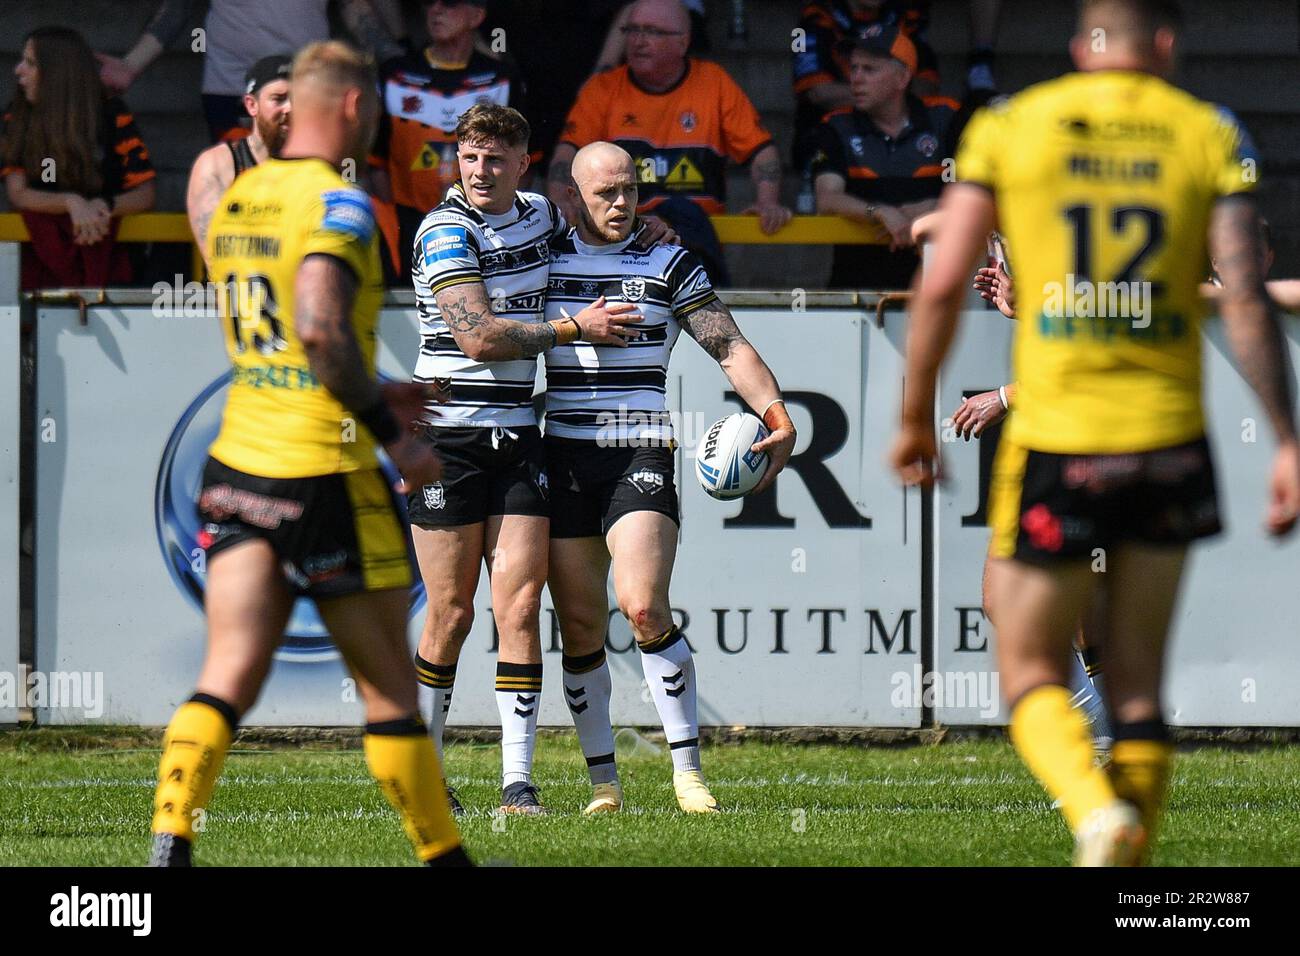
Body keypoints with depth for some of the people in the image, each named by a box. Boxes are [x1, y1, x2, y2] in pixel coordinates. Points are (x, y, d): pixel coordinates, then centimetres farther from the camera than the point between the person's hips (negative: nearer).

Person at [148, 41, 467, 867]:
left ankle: (170, 844, -19)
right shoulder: (335, 202, -13)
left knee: (229, 677, -1)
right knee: (389, 685, 7)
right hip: (325, 474, -6)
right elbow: (321, 328, -27)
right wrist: (393, 435, -18)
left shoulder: (236, 200, 12)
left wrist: (374, 395, 29)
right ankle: (443, 858, 18)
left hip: (238, 462, 7)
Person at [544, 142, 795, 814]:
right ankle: (603, 779, 11)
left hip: (640, 457, -2)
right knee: (580, 627, 2)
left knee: (644, 608, -19)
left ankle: (688, 770, -12)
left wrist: (775, 412, -16)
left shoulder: (670, 266, 6)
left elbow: (730, 347, 0)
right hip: (561, 458, 2)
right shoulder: (543, 262, 10)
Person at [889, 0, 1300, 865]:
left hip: (1055, 443, -2)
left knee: (1031, 673, 6)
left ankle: (1096, 810, -21)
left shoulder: (1008, 127, 2)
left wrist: (915, 419, 9)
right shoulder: (1209, 136, 2)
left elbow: (942, 284, -2)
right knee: (1139, 685, 13)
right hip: (1171, 440, 2)